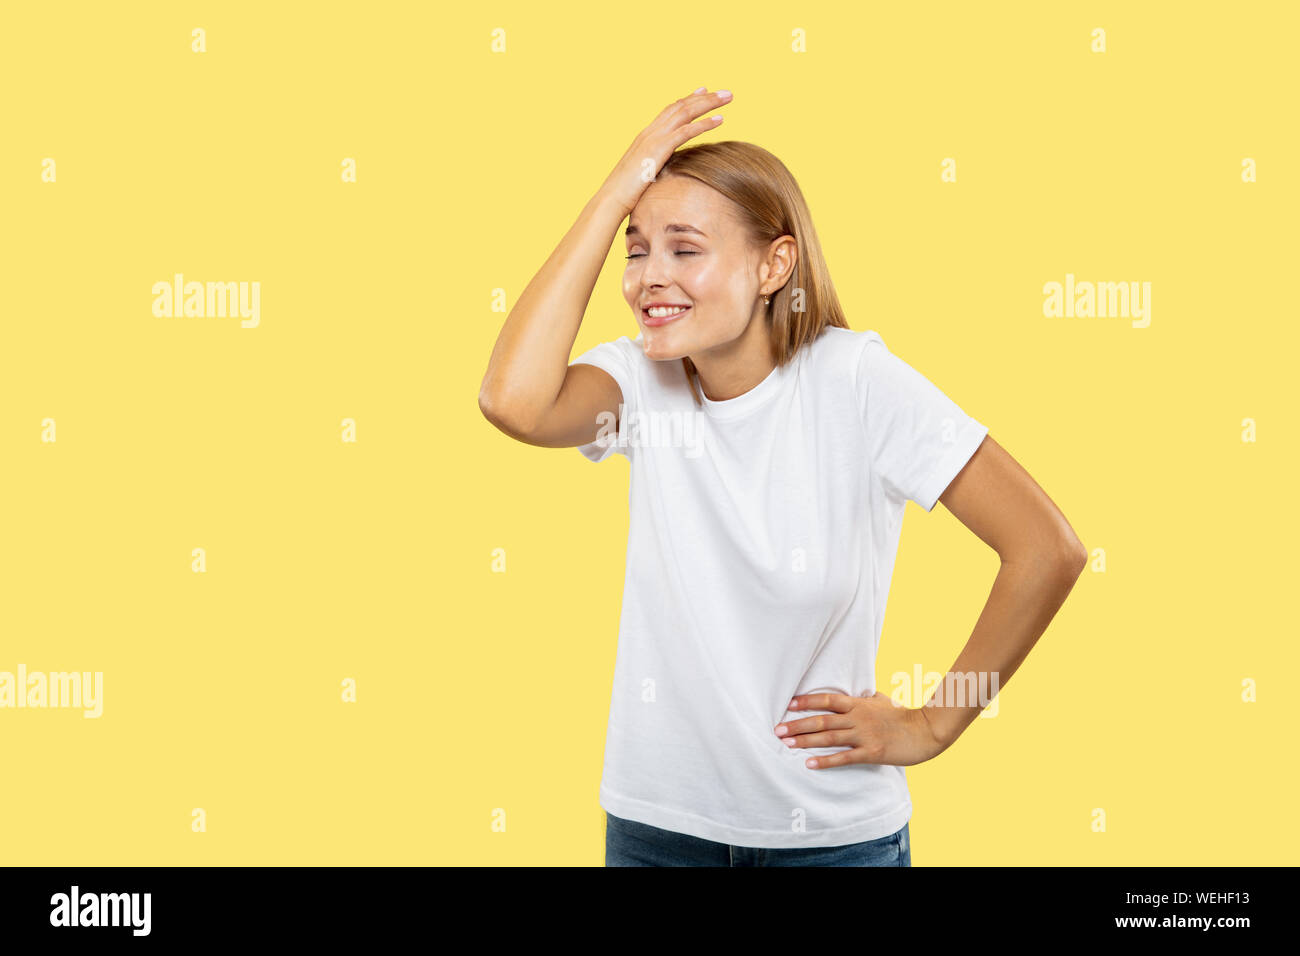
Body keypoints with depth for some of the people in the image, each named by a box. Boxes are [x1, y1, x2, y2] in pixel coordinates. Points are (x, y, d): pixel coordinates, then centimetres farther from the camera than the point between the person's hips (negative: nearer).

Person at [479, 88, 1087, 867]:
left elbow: (1048, 551, -17)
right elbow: (515, 401, -29)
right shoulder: (642, 380, -7)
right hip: (656, 822, 3)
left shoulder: (855, 381, -16)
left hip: (832, 829, -3)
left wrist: (933, 726, -10)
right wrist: (618, 193, -23)